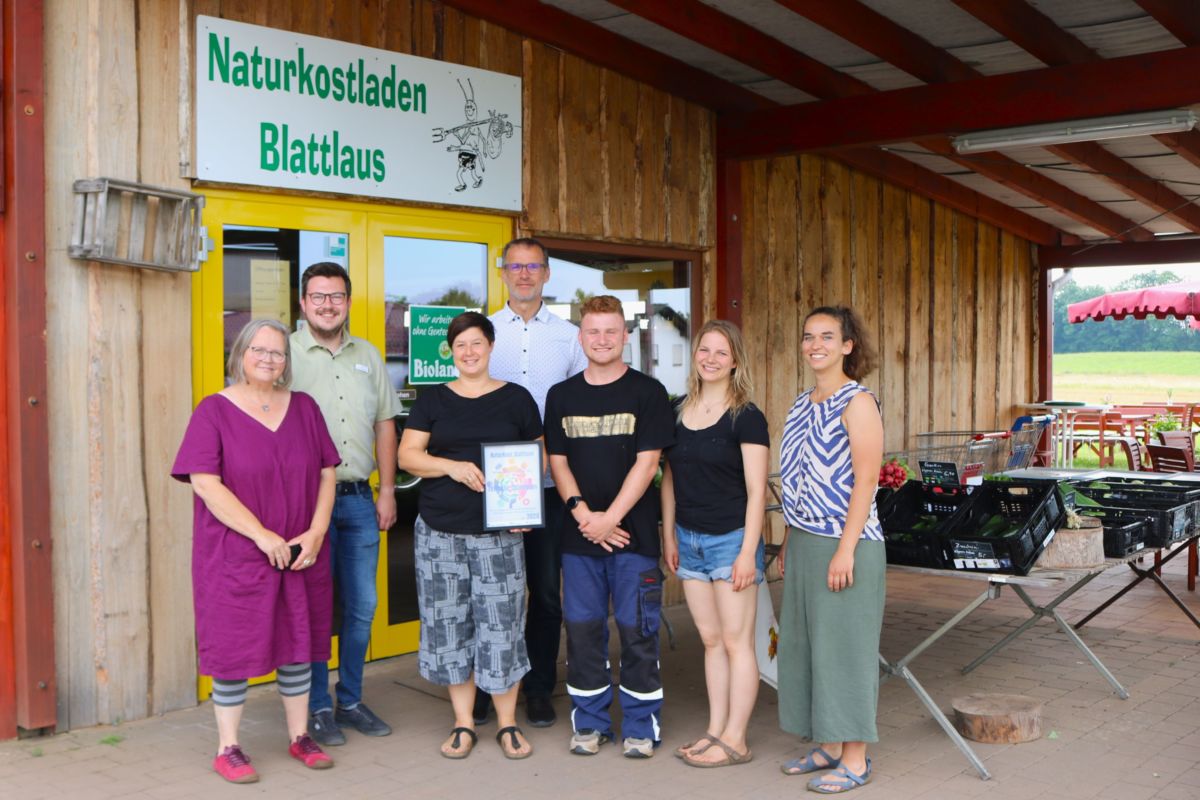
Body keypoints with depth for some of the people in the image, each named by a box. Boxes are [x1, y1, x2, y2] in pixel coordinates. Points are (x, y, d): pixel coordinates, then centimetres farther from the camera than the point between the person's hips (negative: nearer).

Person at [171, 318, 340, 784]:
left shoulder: (304, 408, 7)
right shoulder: (215, 410, -6)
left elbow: (327, 473, 7)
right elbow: (204, 483, -14)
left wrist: (315, 532, -7)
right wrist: (261, 535, -18)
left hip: (301, 553, 4)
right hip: (235, 554, -4)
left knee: (297, 642, 12)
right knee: (234, 646, 3)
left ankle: (300, 737, 26)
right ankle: (228, 749, 16)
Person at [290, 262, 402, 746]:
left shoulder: (367, 356, 12)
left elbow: (385, 424, 15)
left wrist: (387, 491, 10)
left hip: (359, 499, 5)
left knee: (362, 606, 10)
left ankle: (350, 701, 25)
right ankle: (318, 708, 15)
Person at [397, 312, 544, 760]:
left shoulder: (516, 399, 6)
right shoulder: (432, 400, 9)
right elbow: (407, 455, 2)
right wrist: (452, 466, -15)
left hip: (498, 530, -1)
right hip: (439, 531, 2)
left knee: (501, 623, -1)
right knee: (449, 625, 6)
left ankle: (507, 725, 14)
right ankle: (463, 724, 19)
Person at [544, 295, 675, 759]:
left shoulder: (647, 392, 0)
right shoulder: (561, 395, 10)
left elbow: (647, 462, -6)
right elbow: (557, 461, 7)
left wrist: (611, 517, -13)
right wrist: (582, 513, -8)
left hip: (634, 532, -3)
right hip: (579, 534, 3)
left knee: (637, 630, 2)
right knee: (582, 629, 8)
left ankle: (641, 725, 14)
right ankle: (589, 722, 21)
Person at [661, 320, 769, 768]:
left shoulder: (746, 418, -8)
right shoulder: (678, 413, 8)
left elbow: (756, 490, -11)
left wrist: (748, 552, -15)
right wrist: (669, 536, 12)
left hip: (730, 539, -6)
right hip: (689, 540, 6)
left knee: (736, 641, 1)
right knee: (710, 640, 12)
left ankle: (735, 740, 8)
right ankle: (715, 732, 21)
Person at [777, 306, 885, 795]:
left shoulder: (857, 402, -10)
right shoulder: (802, 404, 13)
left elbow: (865, 480, -16)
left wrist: (846, 550, -20)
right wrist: (788, 544, 16)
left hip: (844, 545, -8)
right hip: (803, 544, 8)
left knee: (844, 647, -1)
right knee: (806, 644, 13)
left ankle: (855, 760, 10)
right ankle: (827, 746, 26)